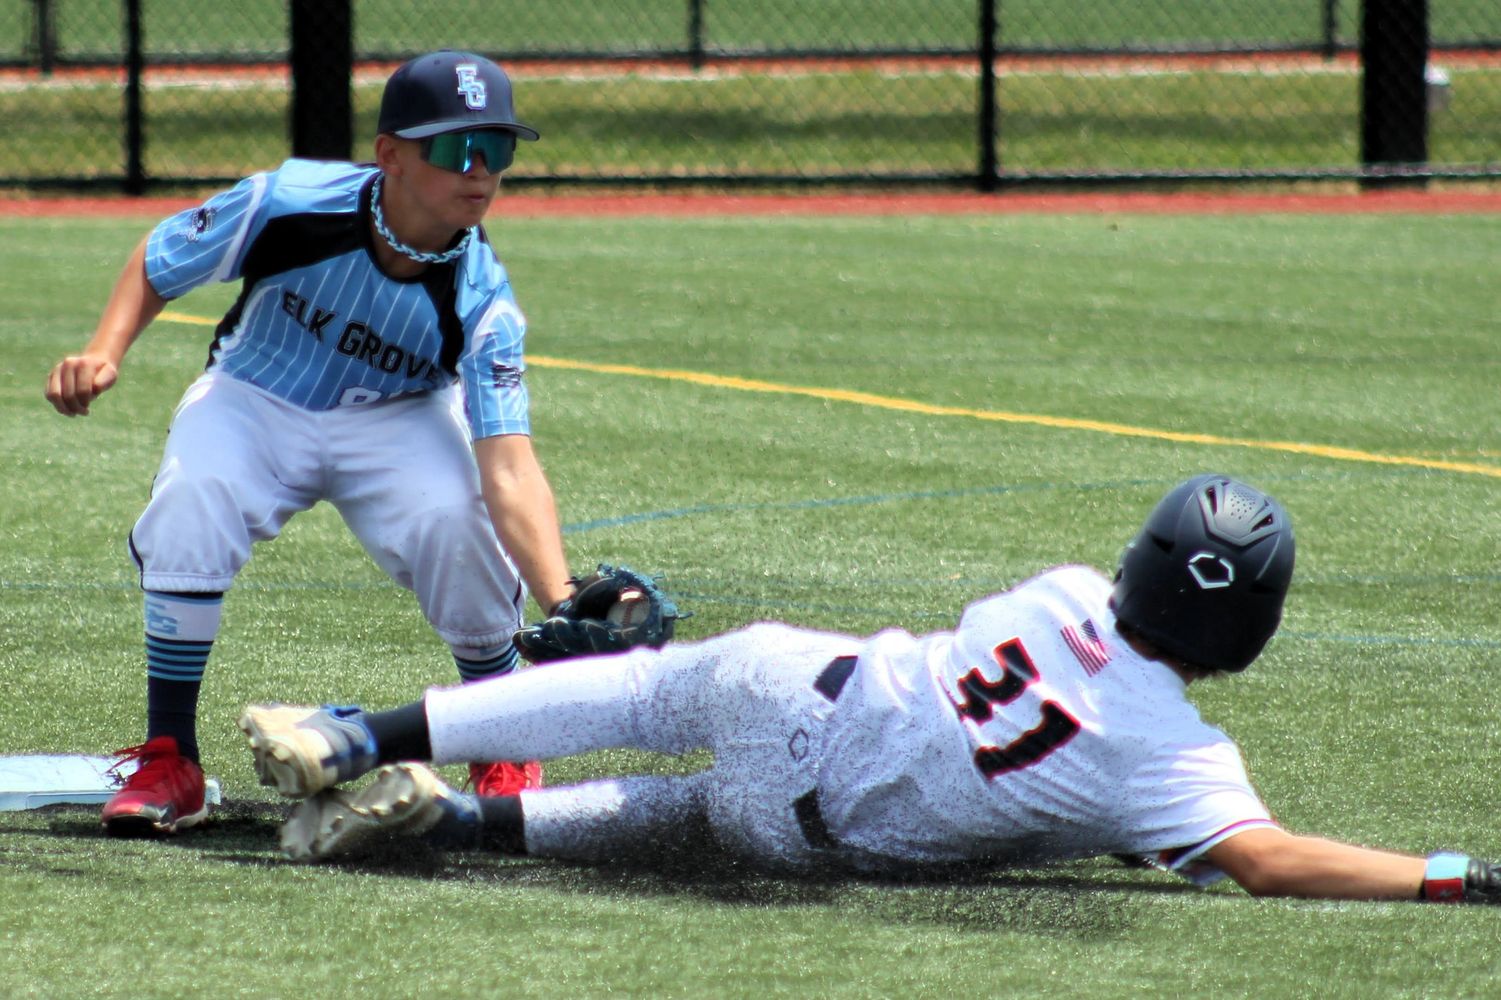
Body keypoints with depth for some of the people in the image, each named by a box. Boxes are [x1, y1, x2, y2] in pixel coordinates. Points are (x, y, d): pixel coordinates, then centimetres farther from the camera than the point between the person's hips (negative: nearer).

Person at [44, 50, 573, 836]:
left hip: (399, 421, 0)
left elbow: (509, 470, -34)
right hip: (256, 402, 0)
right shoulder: (289, 205, -28)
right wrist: (104, 353, -27)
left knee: (455, 520, -30)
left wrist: (562, 607, -48)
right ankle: (167, 762, -12)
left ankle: (504, 754, -4)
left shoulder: (482, 295, -26)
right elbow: (157, 264, -8)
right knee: (188, 505, -30)